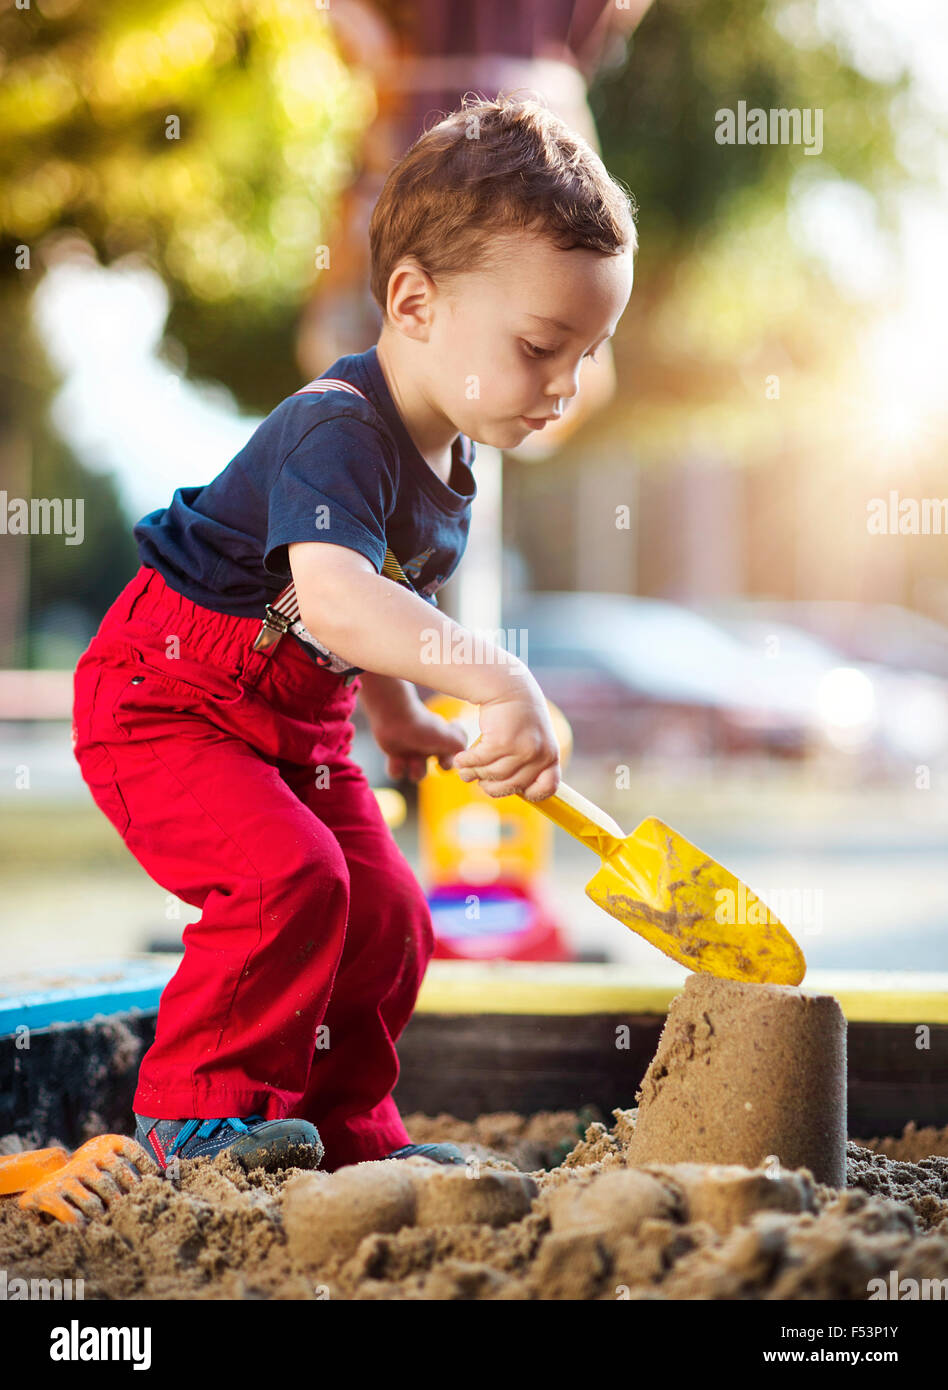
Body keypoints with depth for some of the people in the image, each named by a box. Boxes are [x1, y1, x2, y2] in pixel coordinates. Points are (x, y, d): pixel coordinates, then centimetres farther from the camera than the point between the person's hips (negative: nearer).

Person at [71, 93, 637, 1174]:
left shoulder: (448, 462, 1)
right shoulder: (336, 432, -30)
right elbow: (335, 598, -48)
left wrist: (398, 716, 20)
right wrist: (500, 682, -56)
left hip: (298, 719, 9)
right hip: (168, 693, -9)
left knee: (386, 915, 4)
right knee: (288, 878, -26)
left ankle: (344, 1121, 20)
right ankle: (197, 1103, -11)